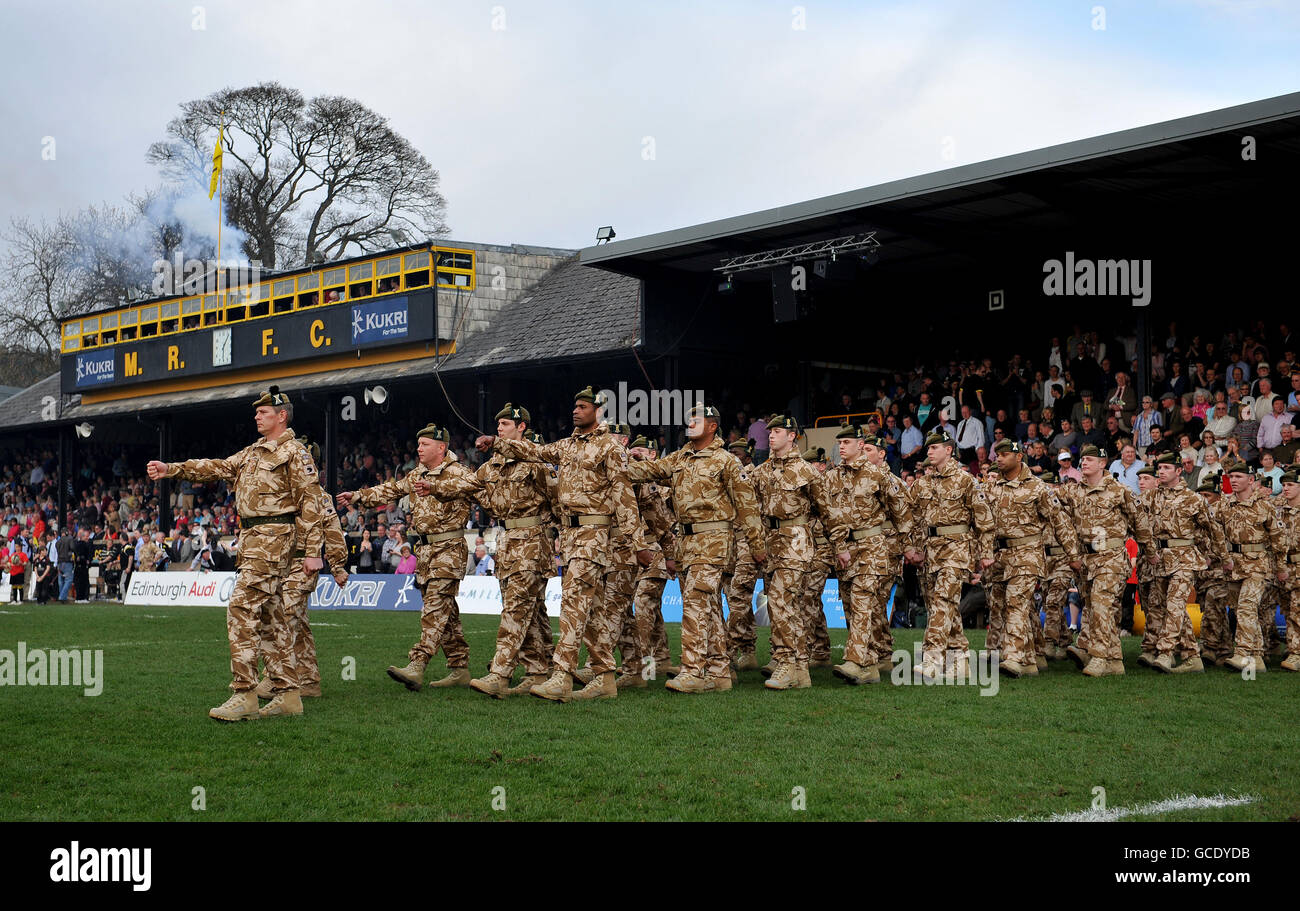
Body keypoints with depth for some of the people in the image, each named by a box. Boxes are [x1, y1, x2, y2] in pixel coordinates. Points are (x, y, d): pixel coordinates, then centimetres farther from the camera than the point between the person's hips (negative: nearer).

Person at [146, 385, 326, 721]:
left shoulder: (294, 452, -6)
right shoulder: (253, 452, 21)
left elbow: (310, 502, -10)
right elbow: (217, 467, 17)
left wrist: (313, 551, -15)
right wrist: (170, 469, 6)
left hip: (272, 538, -9)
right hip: (253, 539, 9)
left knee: (241, 608, -16)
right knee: (270, 613, 9)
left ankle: (244, 695, -16)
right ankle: (286, 694, 13)